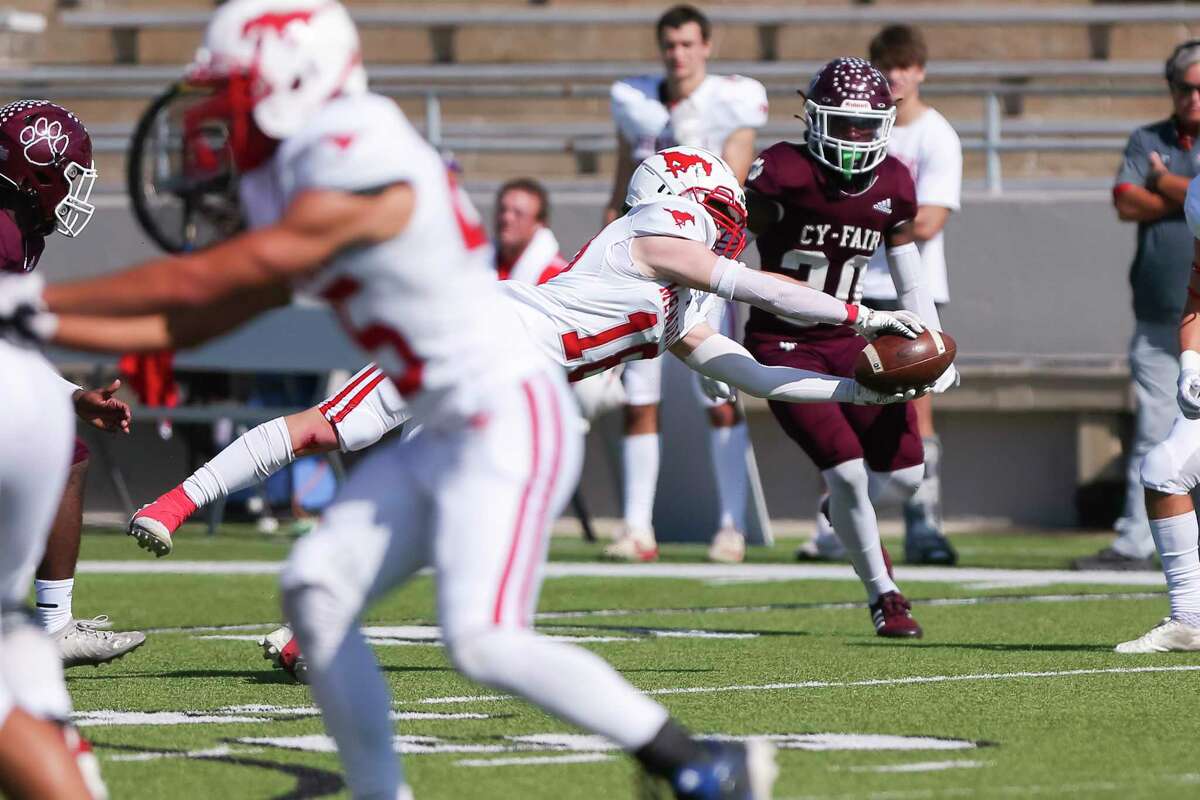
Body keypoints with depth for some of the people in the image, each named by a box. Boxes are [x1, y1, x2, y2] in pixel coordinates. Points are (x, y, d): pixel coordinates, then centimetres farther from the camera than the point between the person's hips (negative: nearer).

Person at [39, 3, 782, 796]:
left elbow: (202, 282, -14)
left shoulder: (357, 180, -18)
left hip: (510, 424, -10)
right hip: (451, 435, 10)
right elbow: (218, 314, 16)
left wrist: (41, 300, -6)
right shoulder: (306, 173, 12)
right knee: (317, 592, 3)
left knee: (484, 643, -20)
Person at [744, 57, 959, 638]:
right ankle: (883, 596, 5)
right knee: (845, 468, -15)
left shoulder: (892, 188, 0)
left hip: (844, 340, 5)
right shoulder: (783, 173, -17)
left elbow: (910, 285, 10)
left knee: (904, 471, -1)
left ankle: (846, 516, 35)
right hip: (781, 344, -5)